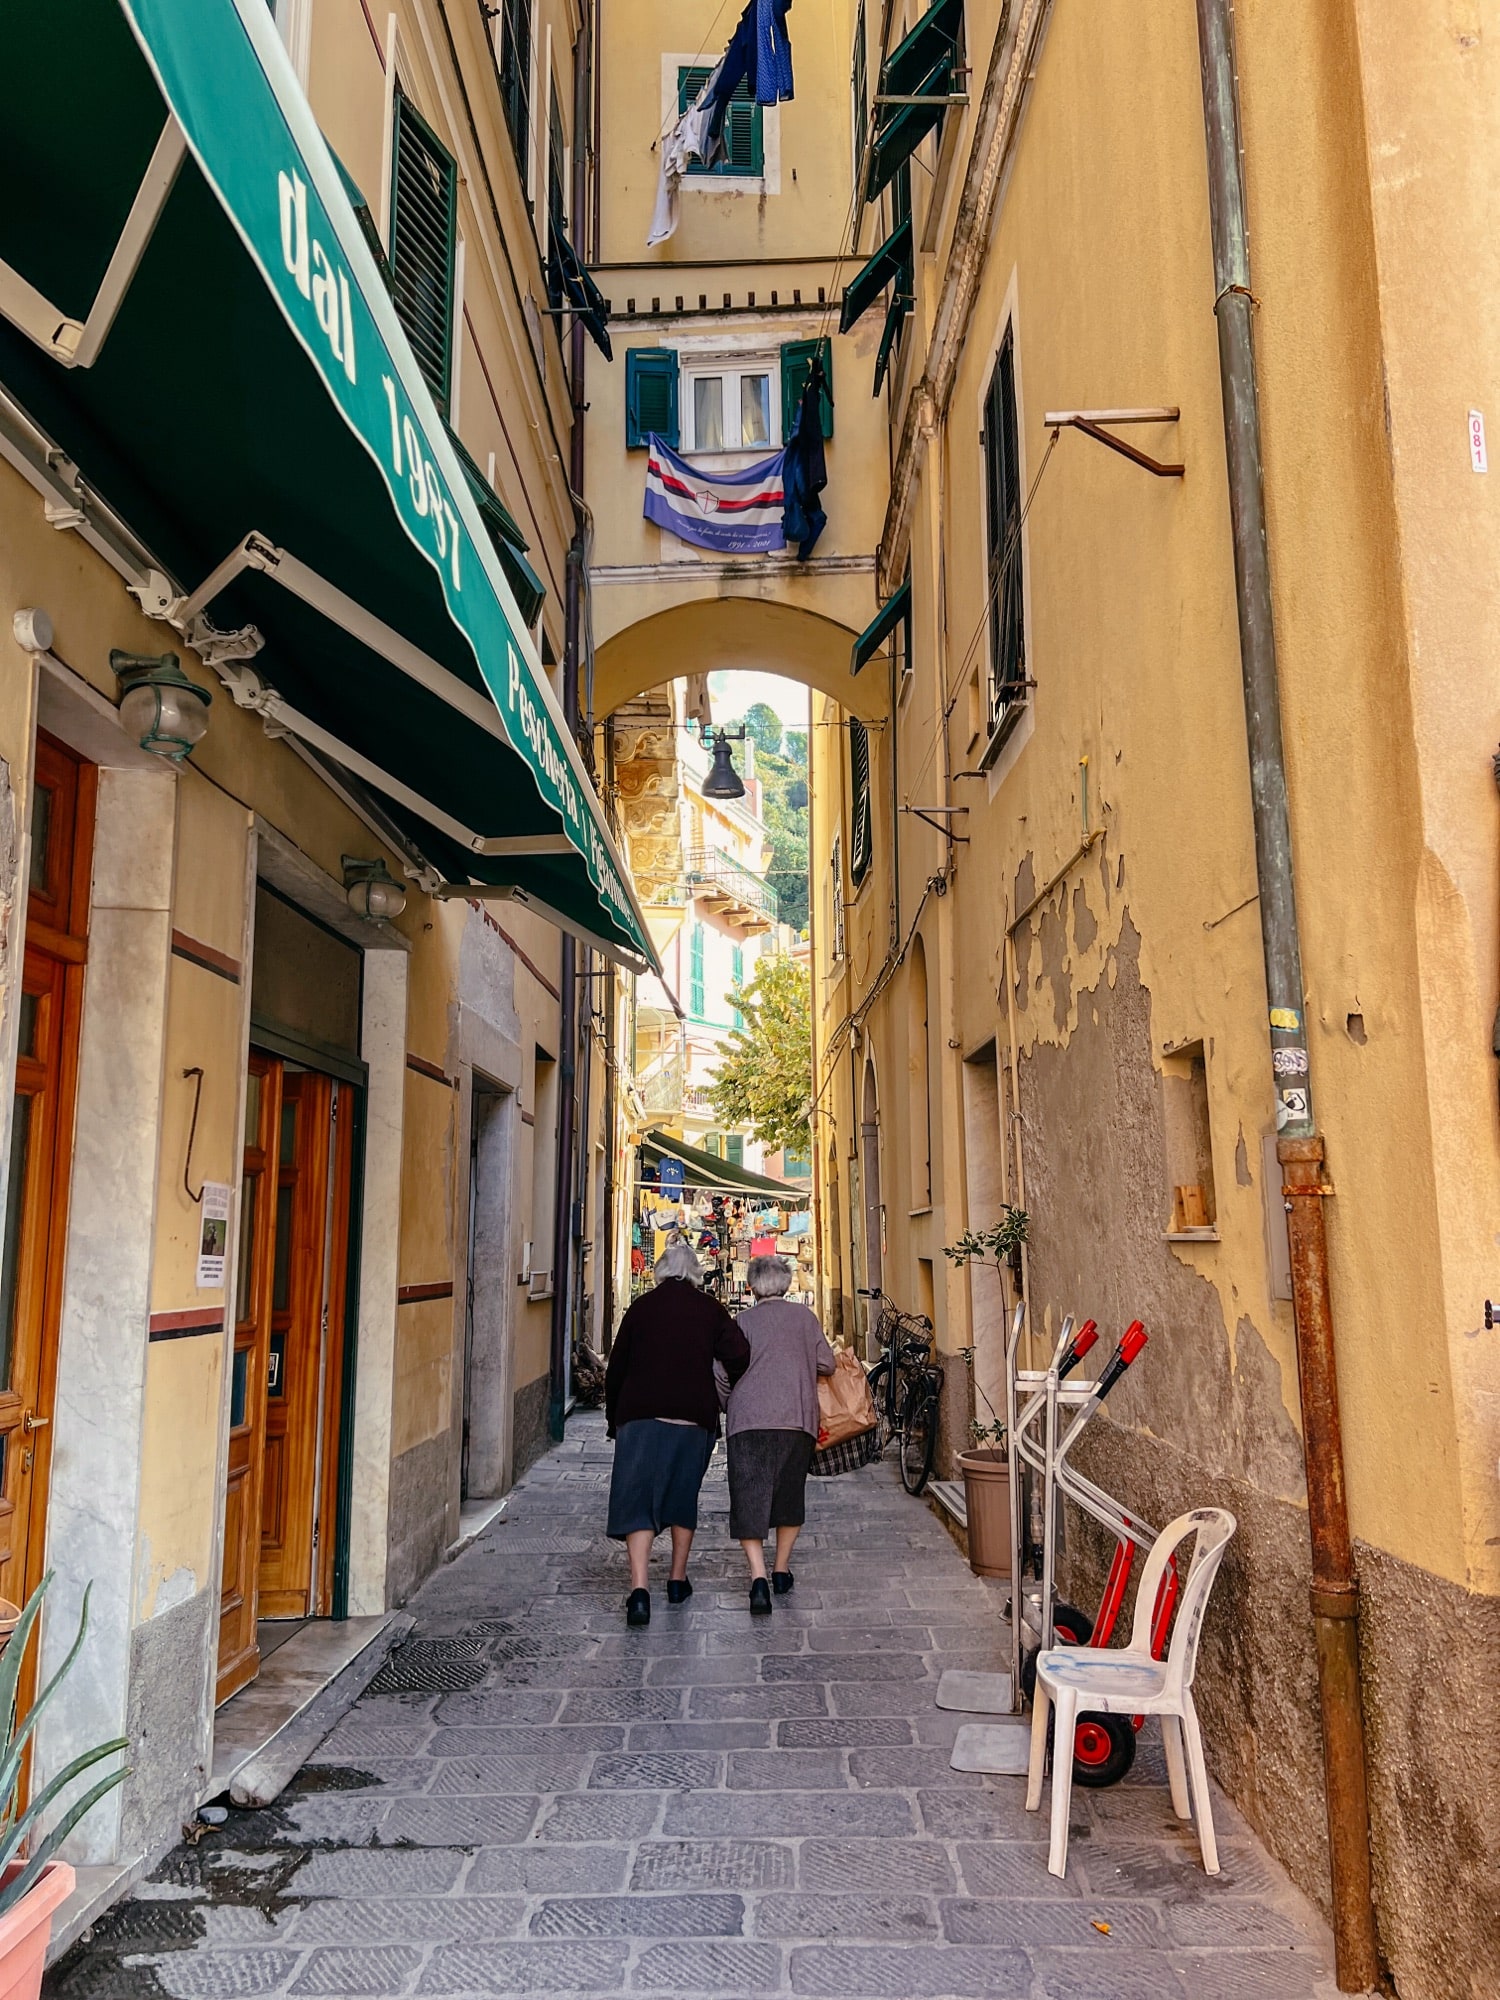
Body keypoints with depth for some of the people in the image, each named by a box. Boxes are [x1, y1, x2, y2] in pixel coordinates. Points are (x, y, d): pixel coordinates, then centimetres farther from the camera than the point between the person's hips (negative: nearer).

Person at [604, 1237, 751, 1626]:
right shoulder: (710, 1309, 4)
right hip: (695, 1418, 1)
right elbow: (738, 1357, -6)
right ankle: (678, 1579, 26)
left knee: (638, 1497, -4)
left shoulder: (641, 1307, 7)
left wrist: (613, 1418, 19)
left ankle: (639, 1587, -18)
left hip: (640, 1415, -1)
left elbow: (616, 1368, 10)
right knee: (683, 1495, 17)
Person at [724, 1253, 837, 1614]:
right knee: (789, 1493, 18)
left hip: (749, 1419, -2)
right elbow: (827, 1364, 7)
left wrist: (726, 1402, 19)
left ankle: (758, 1575, -17)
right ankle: (782, 1570, 26)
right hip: (798, 1418, 3)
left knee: (749, 1497, -3)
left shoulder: (744, 1320, 2)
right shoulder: (804, 1317, 8)